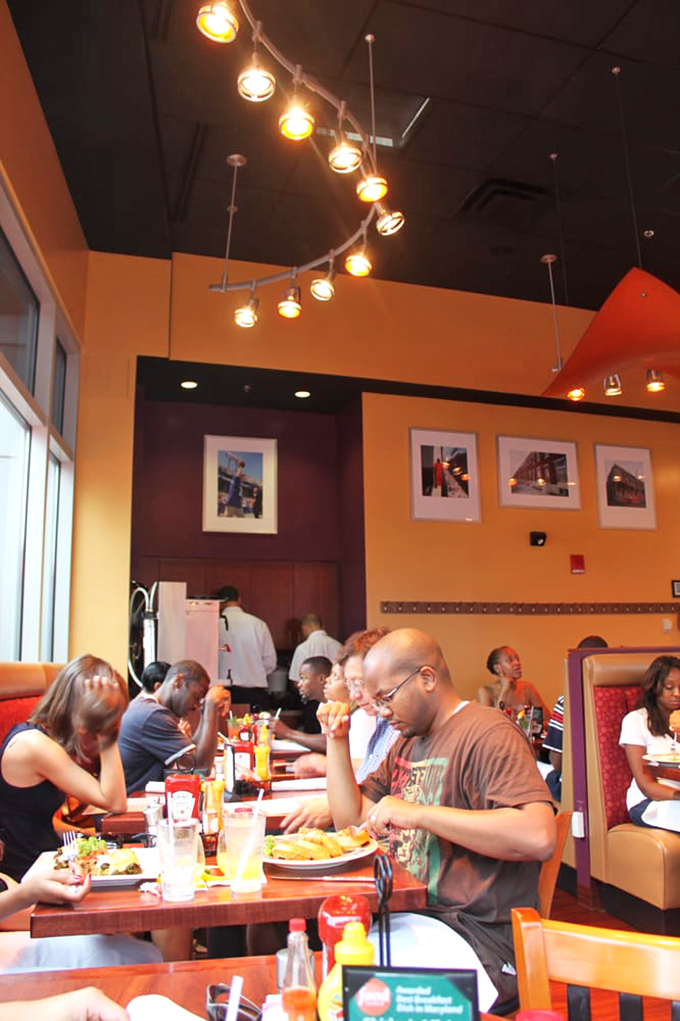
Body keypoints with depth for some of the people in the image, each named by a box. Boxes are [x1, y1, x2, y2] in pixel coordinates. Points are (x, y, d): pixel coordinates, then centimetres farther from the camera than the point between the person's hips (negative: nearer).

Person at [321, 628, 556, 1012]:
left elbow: (539, 837, -26)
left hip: (477, 936, -8)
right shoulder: (407, 742, 15)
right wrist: (337, 739, 8)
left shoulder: (489, 733, -12)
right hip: (407, 917, 8)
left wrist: (419, 814, -25)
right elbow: (351, 818, 19)